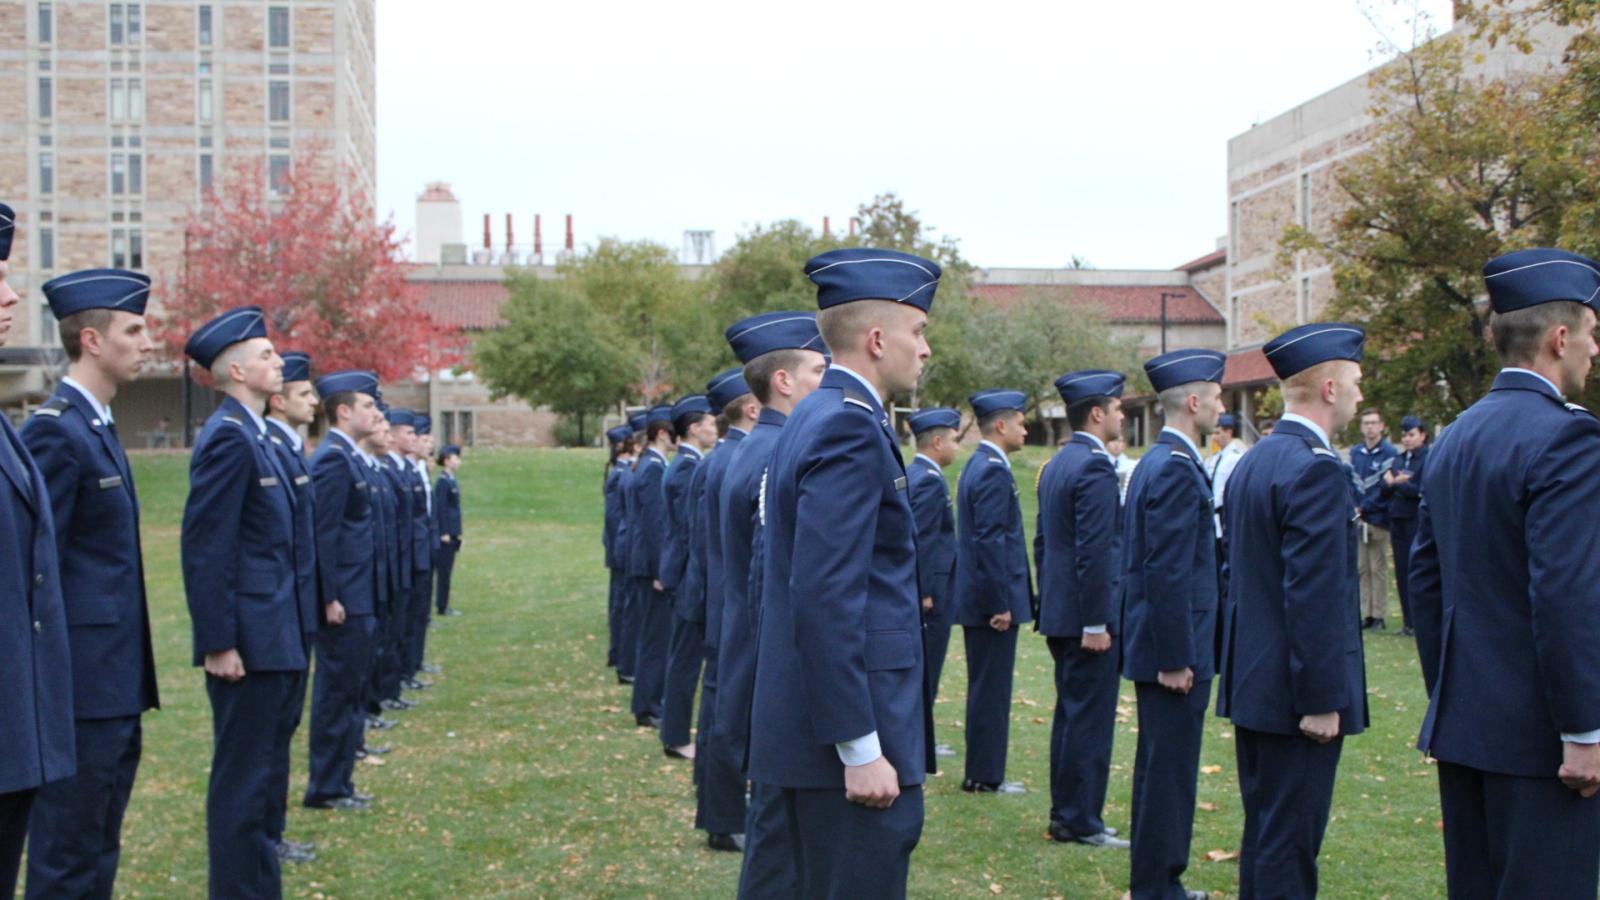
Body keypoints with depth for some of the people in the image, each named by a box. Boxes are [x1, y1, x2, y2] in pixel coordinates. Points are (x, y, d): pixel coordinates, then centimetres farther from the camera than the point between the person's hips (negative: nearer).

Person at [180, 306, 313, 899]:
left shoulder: (249, 433, 15)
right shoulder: (230, 437, -15)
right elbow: (205, 548, -20)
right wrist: (219, 644, -20)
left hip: (270, 638, 10)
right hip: (248, 643, -10)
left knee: (259, 776, 16)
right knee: (243, 780, -2)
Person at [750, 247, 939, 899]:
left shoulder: (818, 417, 14)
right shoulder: (850, 429, -17)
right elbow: (825, 601, -23)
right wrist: (861, 751, -22)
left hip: (812, 729, 10)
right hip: (848, 743, -10)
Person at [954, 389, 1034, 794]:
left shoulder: (978, 465, 14)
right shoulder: (993, 471, -17)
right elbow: (991, 543, -22)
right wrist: (1000, 604, -20)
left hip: (978, 600, 10)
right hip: (993, 600, -10)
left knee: (986, 688, 15)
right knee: (991, 689, -2)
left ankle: (983, 771, 23)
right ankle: (985, 776, 4)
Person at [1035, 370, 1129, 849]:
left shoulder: (1055, 465, 13)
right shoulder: (1095, 468, -17)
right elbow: (1094, 552, -21)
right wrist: (1096, 624, -20)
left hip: (1059, 614, 10)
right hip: (1087, 616, -10)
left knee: (1070, 715, 16)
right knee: (1091, 719, -2)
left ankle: (1065, 815, 23)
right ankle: (1080, 822, 3)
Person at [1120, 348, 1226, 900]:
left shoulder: (1157, 462, 14)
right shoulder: (1176, 469, -18)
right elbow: (1169, 574, -22)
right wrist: (1176, 659, -21)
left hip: (1158, 648, 11)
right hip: (1173, 651, -11)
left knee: (1160, 769, 17)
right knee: (1169, 773, -3)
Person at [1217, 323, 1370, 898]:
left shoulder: (1253, 461, 12)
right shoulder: (1317, 469, -18)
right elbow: (1316, 597, -22)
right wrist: (1322, 699, -19)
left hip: (1253, 682, 10)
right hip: (1294, 691, -10)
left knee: (1264, 830, 18)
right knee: (1290, 846, -3)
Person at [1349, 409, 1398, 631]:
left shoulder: (1390, 453, -4)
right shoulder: (1354, 452, 12)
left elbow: (1386, 488, -8)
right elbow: (1351, 482, 9)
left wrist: (1363, 507, -11)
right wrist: (1352, 508, -6)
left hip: (1379, 518, -4)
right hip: (1358, 519, 4)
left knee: (1379, 568, -1)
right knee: (1362, 568, 6)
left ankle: (1379, 615, 3)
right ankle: (1366, 613, 11)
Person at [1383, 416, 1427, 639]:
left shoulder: (1429, 459, -7)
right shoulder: (1399, 459, 15)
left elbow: (1423, 491, -15)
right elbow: (1385, 489, 11)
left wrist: (1399, 484, -10)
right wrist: (1391, 482, -9)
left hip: (1418, 522, -7)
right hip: (1398, 521, 7)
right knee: (1402, 573, 8)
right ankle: (1409, 622, 14)